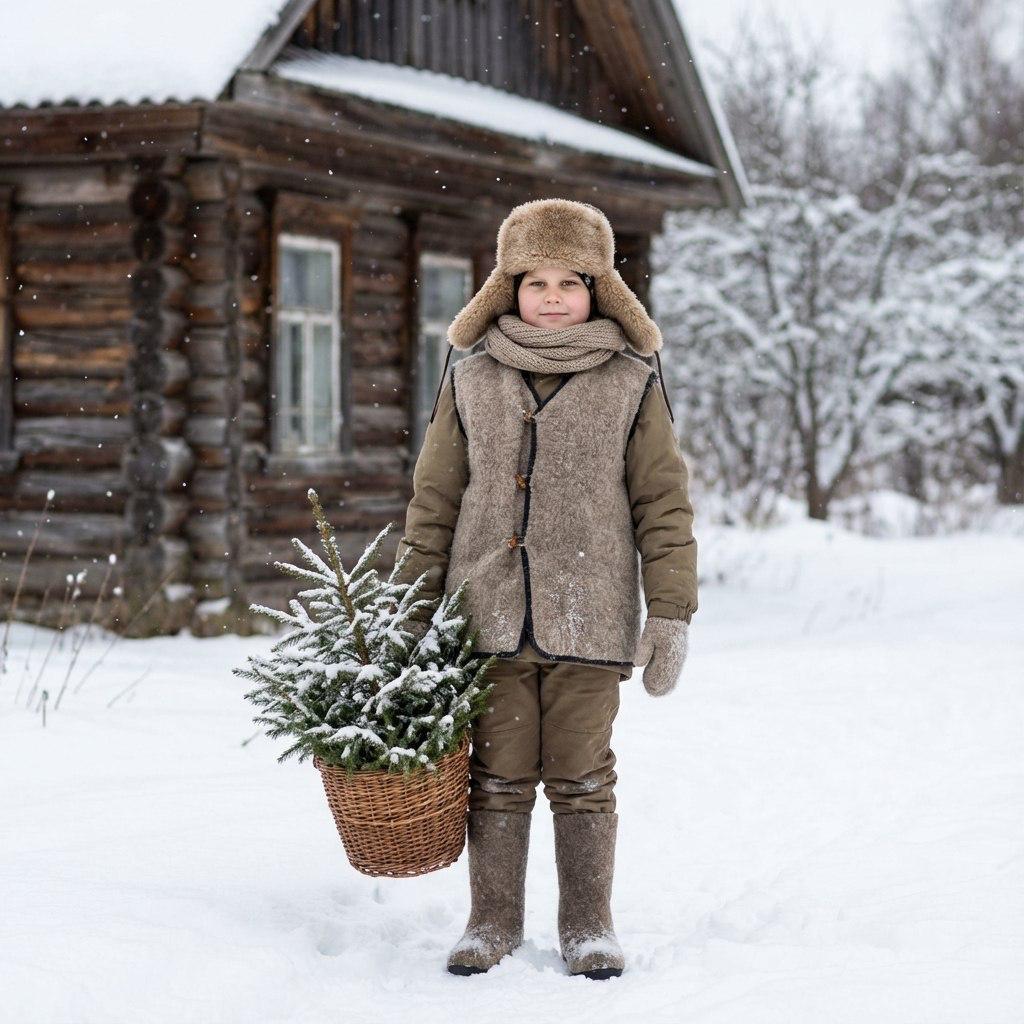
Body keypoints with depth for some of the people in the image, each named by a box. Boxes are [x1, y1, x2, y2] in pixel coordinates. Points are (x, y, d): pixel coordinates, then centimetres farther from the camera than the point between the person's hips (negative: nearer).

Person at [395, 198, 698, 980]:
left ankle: (588, 925, 18)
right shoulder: (470, 384, 6)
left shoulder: (631, 386, 2)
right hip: (489, 617, 1)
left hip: (588, 620, -1)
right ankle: (493, 920, 19)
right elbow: (433, 501, 9)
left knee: (582, 779, 6)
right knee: (498, 777, 7)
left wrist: (672, 614, -2)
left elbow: (664, 504, 3)